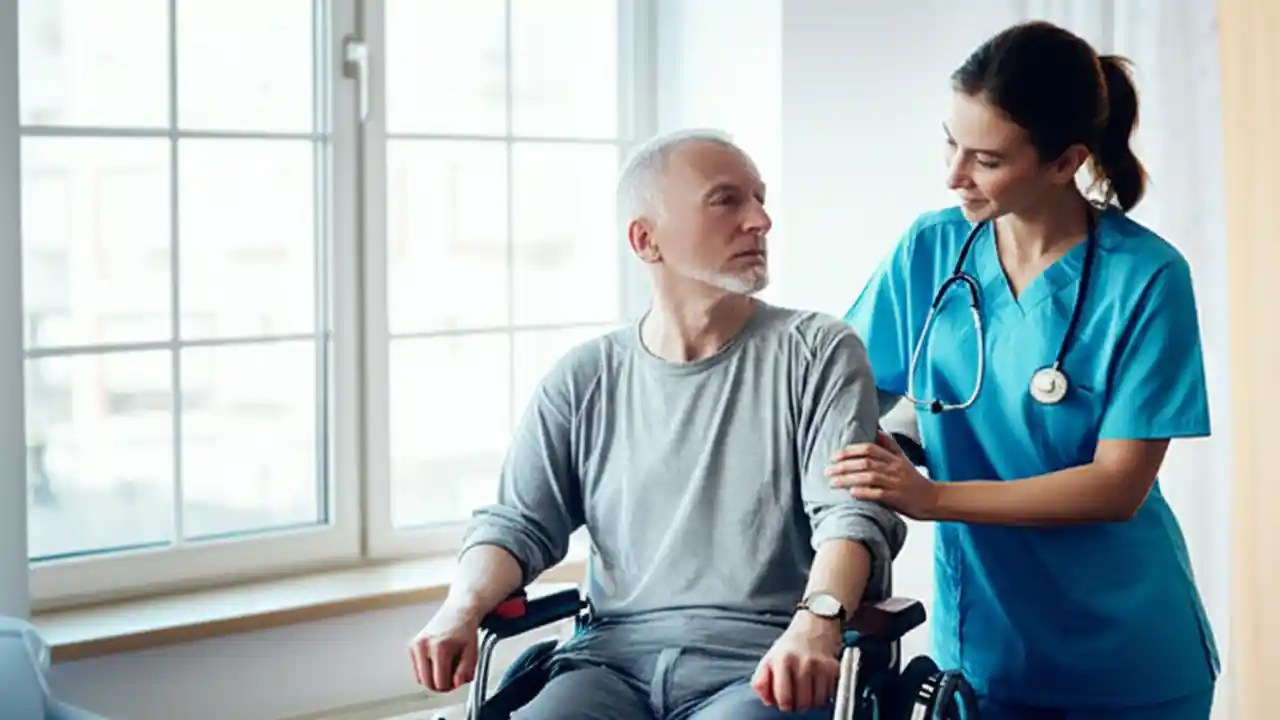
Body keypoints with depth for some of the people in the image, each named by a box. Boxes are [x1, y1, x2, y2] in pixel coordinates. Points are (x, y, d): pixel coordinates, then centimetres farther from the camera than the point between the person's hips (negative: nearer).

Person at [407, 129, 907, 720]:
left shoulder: (816, 353, 7)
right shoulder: (583, 381, 15)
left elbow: (852, 513, -6)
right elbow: (519, 521, 13)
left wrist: (817, 622, -26)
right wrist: (463, 608, -9)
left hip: (762, 669, -2)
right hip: (613, 658, 3)